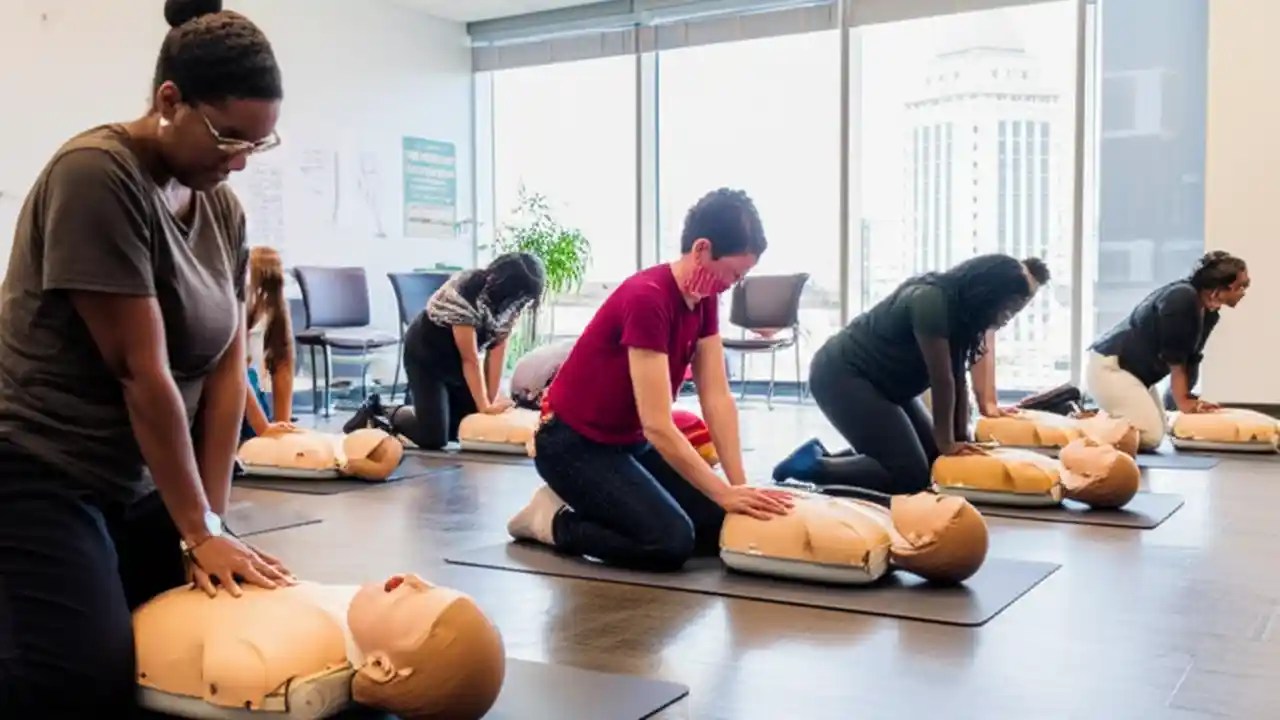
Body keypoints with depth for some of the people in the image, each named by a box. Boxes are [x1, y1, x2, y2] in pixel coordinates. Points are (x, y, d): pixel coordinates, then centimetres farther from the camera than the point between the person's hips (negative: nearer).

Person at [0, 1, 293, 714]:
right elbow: (142, 371, -22)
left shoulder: (224, 208, 4)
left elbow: (228, 364, 0)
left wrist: (214, 520, -6)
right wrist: (201, 530, -18)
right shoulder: (97, 174, -19)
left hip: (139, 481, 8)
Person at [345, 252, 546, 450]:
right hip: (426, 355, -7)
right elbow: (470, 359, -27)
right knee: (434, 438, -15)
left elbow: (497, 349, -10)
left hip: (455, 359, 7)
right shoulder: (464, 295, -35)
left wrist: (492, 399, -13)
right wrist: (485, 406, -22)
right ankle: (380, 414, 11)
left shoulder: (509, 297, -14)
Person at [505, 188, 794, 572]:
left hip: (629, 441, 9)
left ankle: (591, 506, 14)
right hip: (575, 443, -9)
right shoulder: (646, 298, -29)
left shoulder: (704, 299, -2)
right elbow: (657, 425, -31)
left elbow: (718, 399, -4)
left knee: (722, 523, 1)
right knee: (672, 541, -22)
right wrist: (727, 493, -27)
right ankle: (553, 519, 0)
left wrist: (739, 486, -11)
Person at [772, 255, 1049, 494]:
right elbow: (942, 380, -21)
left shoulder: (961, 306, 4)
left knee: (931, 459, 7)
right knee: (909, 474, -15)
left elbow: (958, 378, 4)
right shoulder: (930, 301, -25)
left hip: (883, 381, 11)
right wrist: (946, 443, -14)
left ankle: (831, 458, 12)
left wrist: (961, 439, -1)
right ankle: (812, 465, -4)